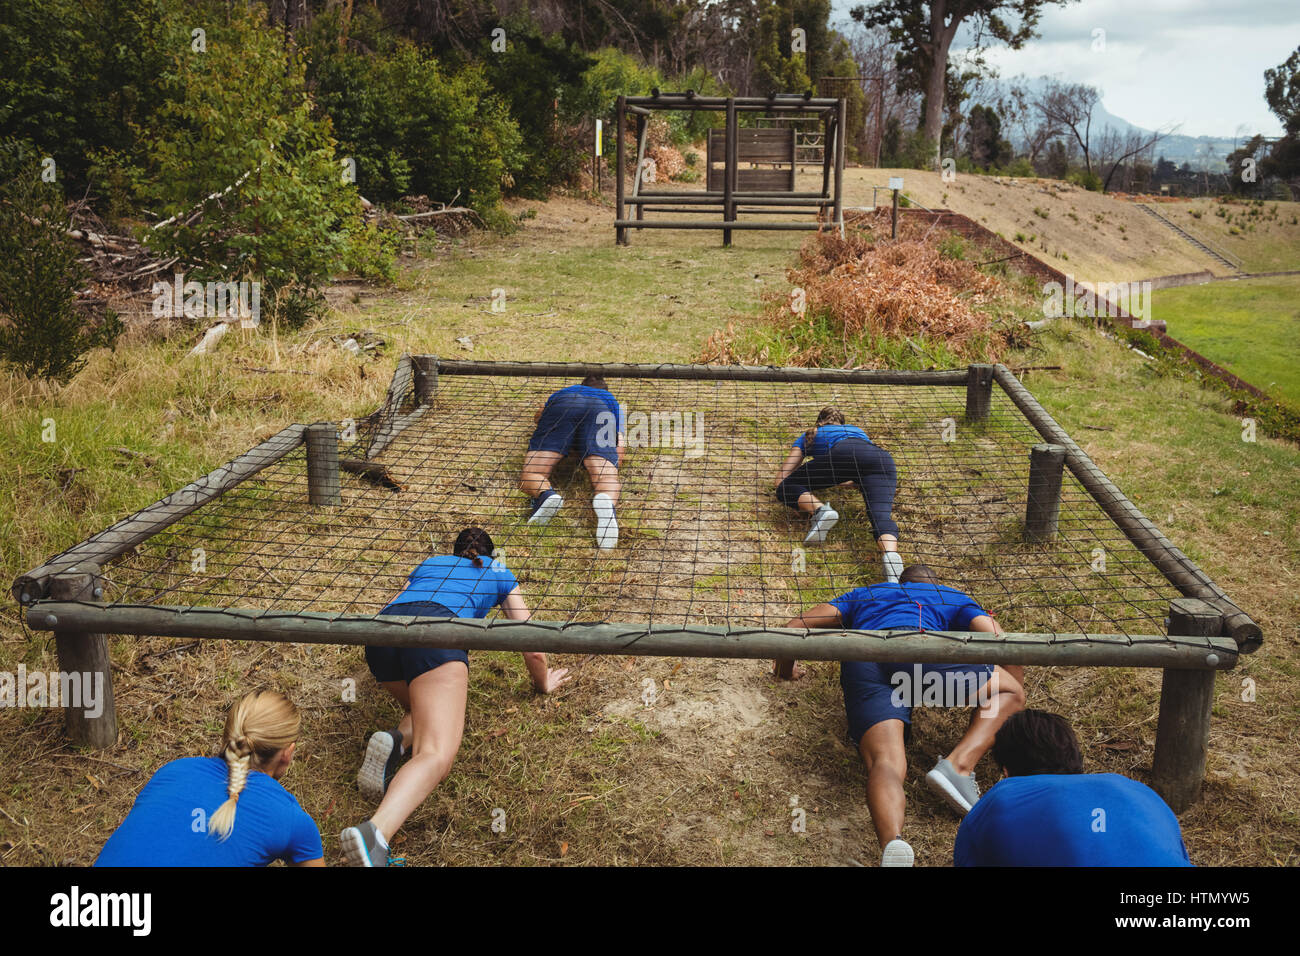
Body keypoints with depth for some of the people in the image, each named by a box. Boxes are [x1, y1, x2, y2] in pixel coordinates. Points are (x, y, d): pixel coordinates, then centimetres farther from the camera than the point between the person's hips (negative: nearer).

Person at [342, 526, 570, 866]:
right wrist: (543, 682, 51)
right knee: (437, 755, -17)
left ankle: (397, 740, -6)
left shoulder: (431, 562, 40)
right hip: (436, 626, -5)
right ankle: (374, 833, -45)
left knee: (428, 709, 29)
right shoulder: (498, 572, 33)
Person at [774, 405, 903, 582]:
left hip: (845, 454, -3)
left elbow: (781, 479, 29)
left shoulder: (809, 435, 35)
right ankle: (890, 554, -47)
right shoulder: (858, 430, 45)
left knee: (786, 487, 7)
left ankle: (820, 510, -22)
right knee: (882, 516, -15)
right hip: (883, 457, 3)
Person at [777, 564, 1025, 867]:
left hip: (860, 665, 2)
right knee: (1009, 692, 15)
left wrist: (786, 671, 49)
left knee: (885, 762, -15)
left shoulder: (864, 594, 41)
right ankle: (959, 765, -12)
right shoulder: (952, 597, 36)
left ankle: (891, 840, -49)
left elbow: (794, 628, 31)